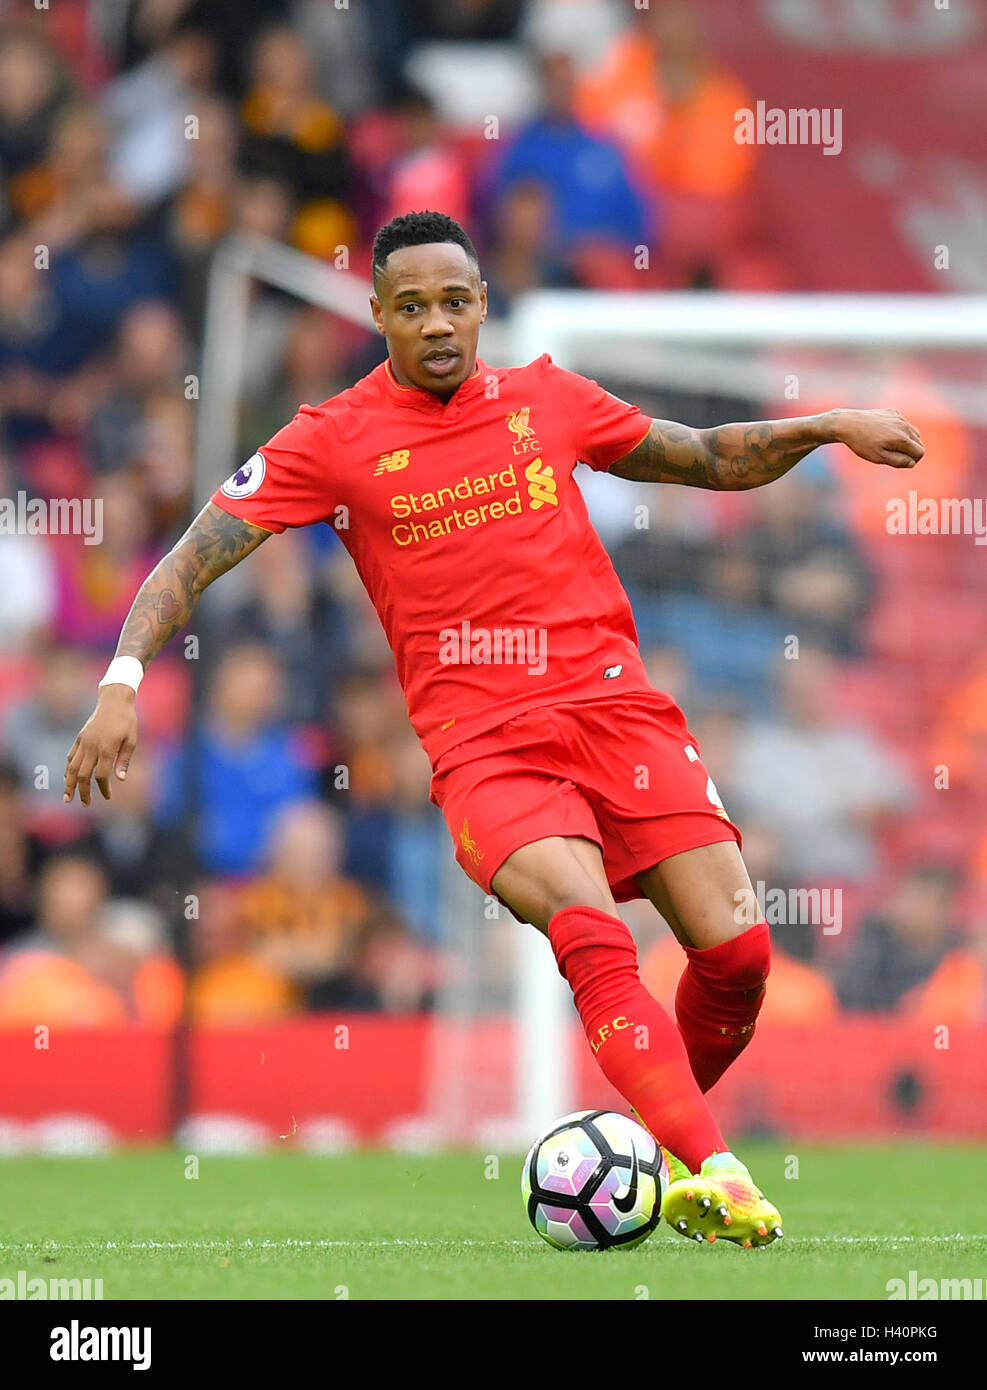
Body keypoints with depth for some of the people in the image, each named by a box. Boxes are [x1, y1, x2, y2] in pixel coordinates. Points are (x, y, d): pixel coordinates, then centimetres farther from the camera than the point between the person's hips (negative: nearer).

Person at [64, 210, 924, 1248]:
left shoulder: (546, 399, 13)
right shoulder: (334, 440, 4)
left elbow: (712, 460, 26)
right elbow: (190, 561, 1)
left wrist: (824, 428, 12)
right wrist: (122, 680, -13)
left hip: (615, 706, 3)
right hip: (481, 743, -3)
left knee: (735, 950, -9)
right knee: (592, 932, -29)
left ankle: (659, 1142, 18)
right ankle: (710, 1172, -36)